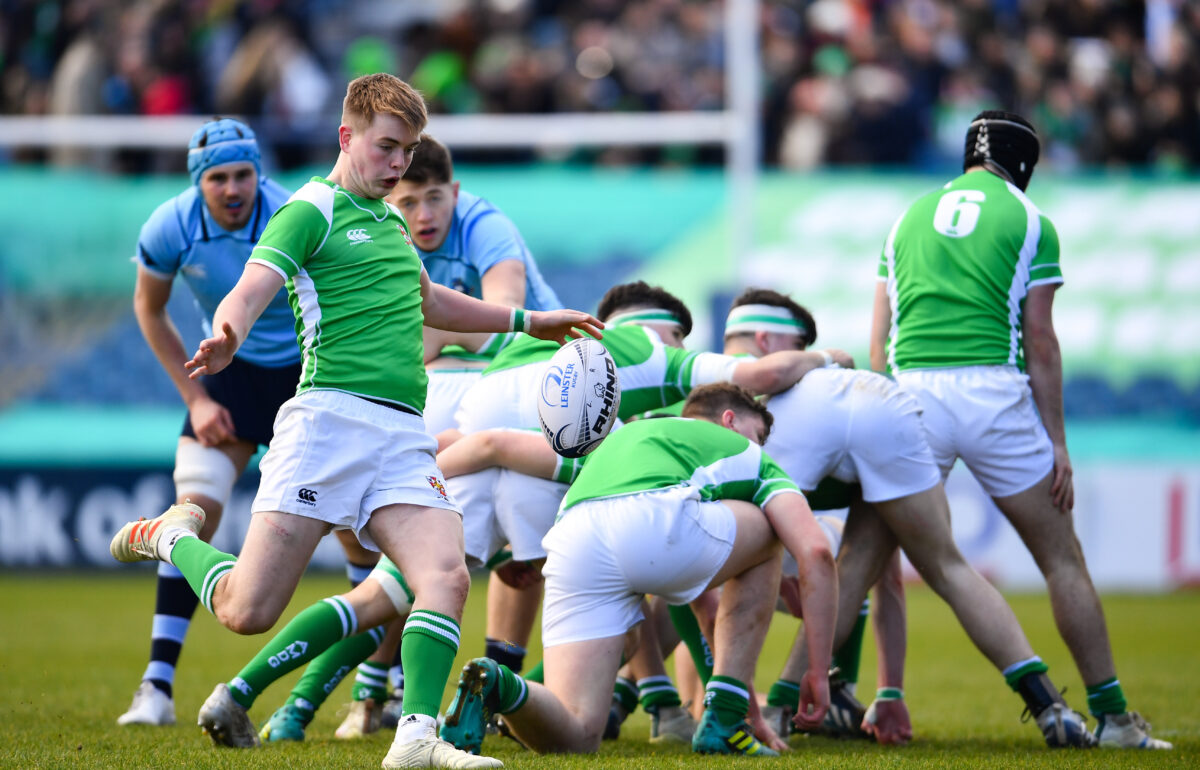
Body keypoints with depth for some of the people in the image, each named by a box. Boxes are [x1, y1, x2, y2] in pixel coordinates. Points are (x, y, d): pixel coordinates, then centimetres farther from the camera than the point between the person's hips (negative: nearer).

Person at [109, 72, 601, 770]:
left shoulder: (389, 219, 26)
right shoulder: (312, 210, 1)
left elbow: (428, 301, 46)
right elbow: (248, 293, -14)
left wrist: (528, 321, 50)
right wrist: (226, 339, -37)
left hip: (405, 437, 7)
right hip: (331, 417, -7)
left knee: (447, 578, -19)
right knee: (248, 610, -9)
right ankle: (174, 535, 20)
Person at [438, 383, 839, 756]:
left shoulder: (623, 436, 46)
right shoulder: (747, 454, 33)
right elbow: (815, 552, 21)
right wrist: (819, 670, 26)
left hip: (573, 541, 4)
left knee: (573, 738, 6)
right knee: (764, 533, 32)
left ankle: (495, 686, -28)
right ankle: (724, 721, 23)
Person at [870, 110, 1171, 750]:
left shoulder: (911, 216, 18)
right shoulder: (1030, 223, 7)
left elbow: (878, 341, 15)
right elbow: (1040, 342, 3)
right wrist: (1057, 443, 5)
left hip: (911, 388, 3)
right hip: (993, 393, -3)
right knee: (1062, 558, 6)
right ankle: (1110, 713, 3)